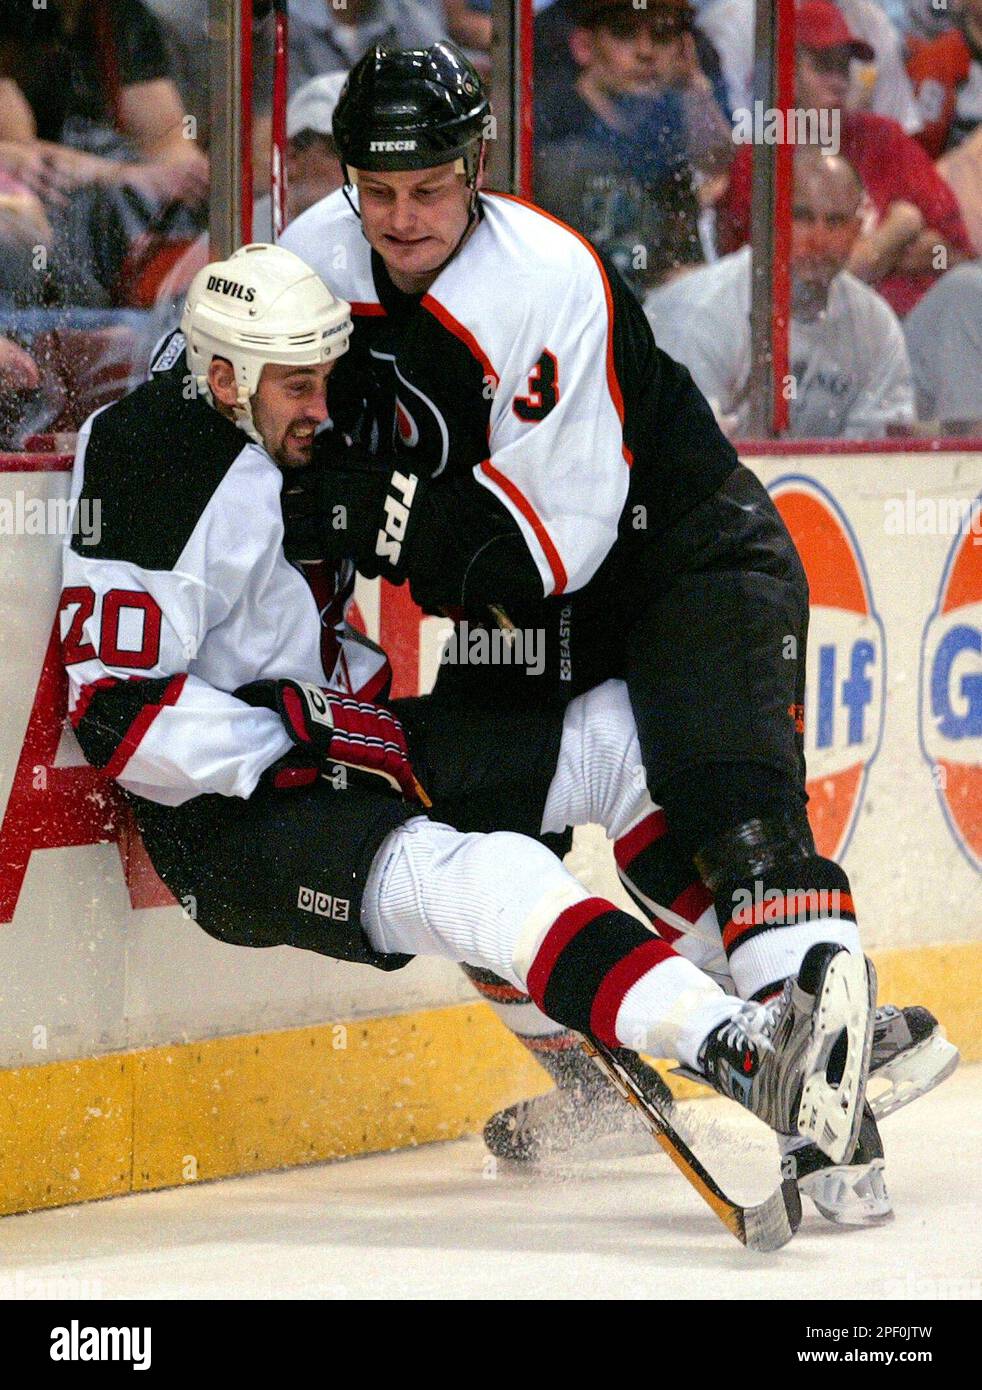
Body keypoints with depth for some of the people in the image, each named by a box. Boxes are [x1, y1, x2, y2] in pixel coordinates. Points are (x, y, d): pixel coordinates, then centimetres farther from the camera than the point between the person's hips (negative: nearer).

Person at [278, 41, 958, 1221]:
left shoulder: (549, 285, -29)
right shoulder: (320, 255, -9)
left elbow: (557, 534, -32)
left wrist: (389, 518, -37)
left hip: (691, 557, -7)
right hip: (528, 602, 8)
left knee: (726, 807, -24)